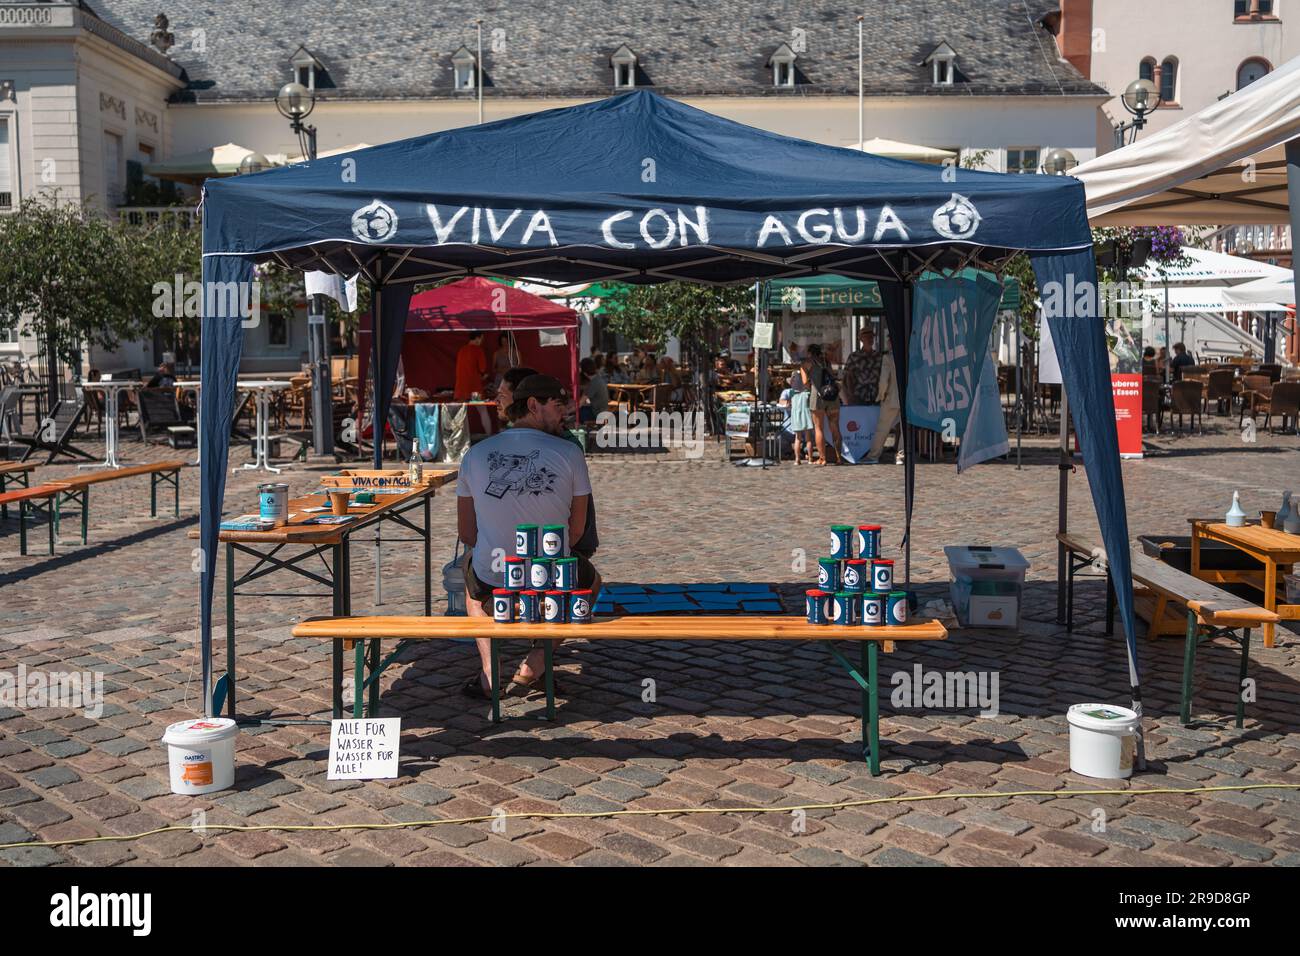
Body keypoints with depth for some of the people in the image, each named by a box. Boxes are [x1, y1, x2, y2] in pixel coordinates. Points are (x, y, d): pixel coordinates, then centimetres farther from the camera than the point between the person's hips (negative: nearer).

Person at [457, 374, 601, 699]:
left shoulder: (475, 455, -2)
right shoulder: (569, 453, -9)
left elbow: (466, 532, 6)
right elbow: (577, 530, 0)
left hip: (491, 583, 2)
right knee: (591, 580, 33)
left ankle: (489, 671, 25)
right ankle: (534, 665, 18)